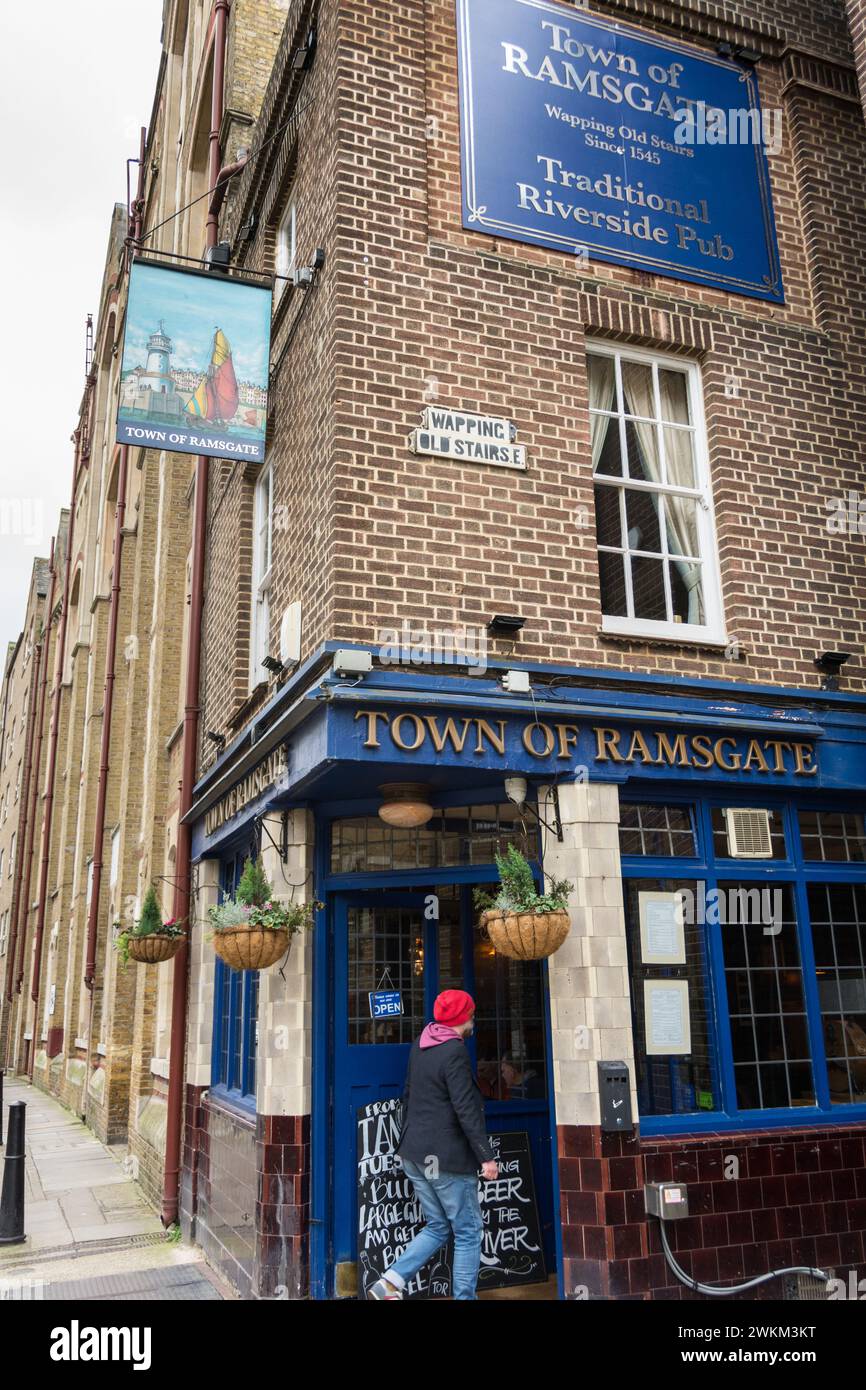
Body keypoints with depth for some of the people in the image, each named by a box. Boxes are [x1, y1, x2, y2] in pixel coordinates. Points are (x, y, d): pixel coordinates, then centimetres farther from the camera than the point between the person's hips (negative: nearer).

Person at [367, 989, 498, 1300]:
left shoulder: (419, 1047, 9)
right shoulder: (455, 1052, -18)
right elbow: (466, 1110, -21)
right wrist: (486, 1156, -18)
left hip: (415, 1155, 8)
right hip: (448, 1158, -8)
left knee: (437, 1227, 18)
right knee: (468, 1233, 7)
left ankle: (389, 1283, 8)